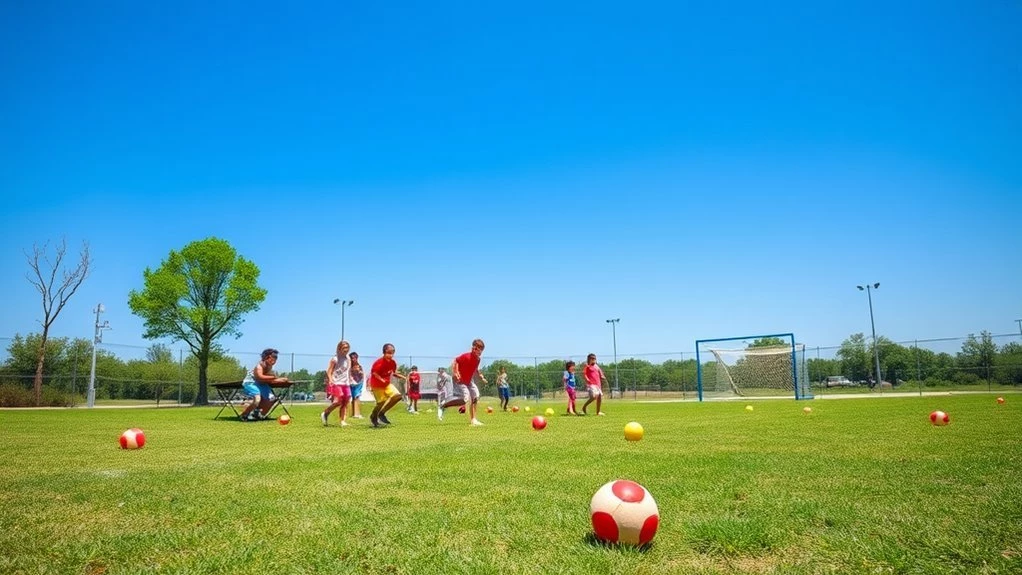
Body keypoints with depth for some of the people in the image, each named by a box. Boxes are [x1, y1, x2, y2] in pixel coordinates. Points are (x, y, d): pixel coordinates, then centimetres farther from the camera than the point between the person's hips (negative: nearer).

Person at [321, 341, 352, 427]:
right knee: (338, 401, -16)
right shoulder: (335, 359, -4)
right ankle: (325, 414, 4)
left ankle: (343, 421, 2)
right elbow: (329, 372, -6)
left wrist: (350, 380, 17)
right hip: (337, 383, -6)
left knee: (345, 403, 1)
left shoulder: (348, 359, 13)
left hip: (346, 384, 6)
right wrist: (330, 381, -19)